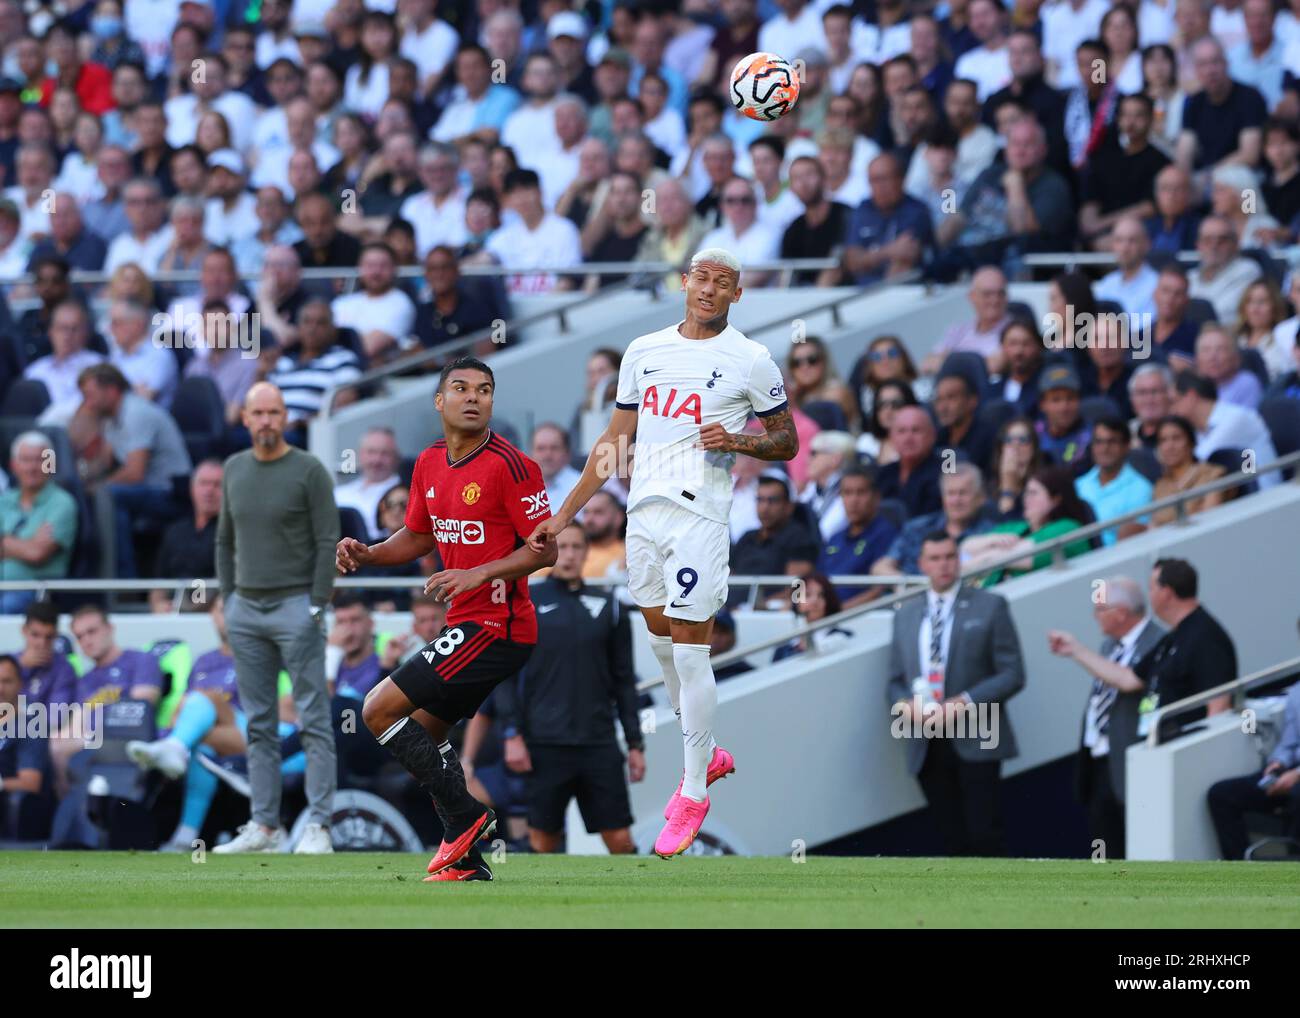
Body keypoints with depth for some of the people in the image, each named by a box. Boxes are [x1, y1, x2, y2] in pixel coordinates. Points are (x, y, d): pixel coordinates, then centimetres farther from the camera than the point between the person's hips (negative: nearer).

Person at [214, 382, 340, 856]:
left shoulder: (310, 471, -6)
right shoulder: (235, 470, 9)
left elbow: (329, 543, -8)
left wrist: (316, 608, -13)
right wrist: (229, 601, 9)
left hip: (296, 607, -6)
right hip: (246, 610, 6)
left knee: (313, 720, -7)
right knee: (259, 724, 6)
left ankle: (318, 827, -9)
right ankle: (265, 826, 8)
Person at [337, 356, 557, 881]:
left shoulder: (509, 465, -15)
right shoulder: (429, 464, 9)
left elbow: (545, 548, -14)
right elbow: (418, 537, 23)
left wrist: (478, 574, -24)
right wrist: (366, 553, 5)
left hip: (494, 627, -9)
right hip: (467, 623, 9)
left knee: (380, 710, -12)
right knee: (425, 733, 14)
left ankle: (466, 816, -8)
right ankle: (465, 862, 16)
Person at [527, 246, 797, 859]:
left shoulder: (751, 361, -1)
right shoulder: (644, 351, 12)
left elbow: (787, 443, 6)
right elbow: (615, 441, 17)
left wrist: (737, 440, -15)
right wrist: (562, 517, 15)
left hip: (700, 514, -6)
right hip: (645, 509, 6)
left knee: (689, 649, -8)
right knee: (661, 640, 11)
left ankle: (693, 793, -1)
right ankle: (707, 756, 30)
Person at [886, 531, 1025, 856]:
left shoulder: (989, 607, 3)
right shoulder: (906, 615, 15)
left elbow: (1012, 673, -2)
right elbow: (896, 680, 17)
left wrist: (965, 702, -15)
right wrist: (905, 705, -6)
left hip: (975, 743, -4)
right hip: (928, 748, 4)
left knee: (984, 836, -11)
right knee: (954, 841, 3)